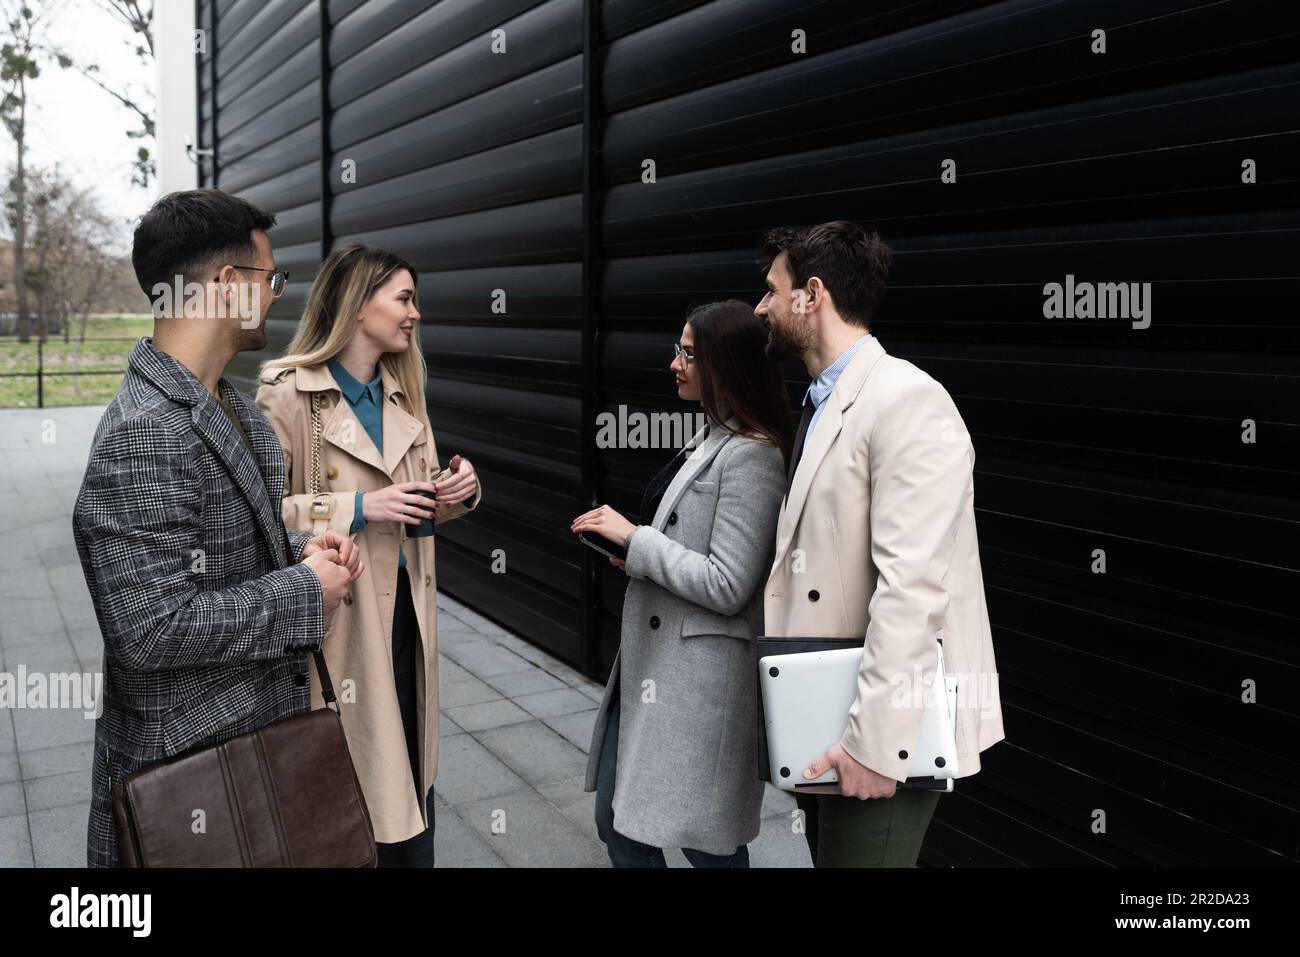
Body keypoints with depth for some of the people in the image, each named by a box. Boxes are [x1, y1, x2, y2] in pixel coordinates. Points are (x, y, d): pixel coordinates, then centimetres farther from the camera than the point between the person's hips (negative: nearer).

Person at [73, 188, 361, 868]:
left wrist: (298, 552, 0)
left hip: (263, 729, 9)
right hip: (184, 766, -9)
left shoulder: (233, 409, 7)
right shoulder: (143, 435, -23)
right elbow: (152, 628, -27)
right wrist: (306, 592, -18)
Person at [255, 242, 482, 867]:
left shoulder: (403, 392, 11)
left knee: (407, 779, 15)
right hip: (336, 615, -6)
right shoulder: (287, 392, -12)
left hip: (406, 606, 6)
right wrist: (357, 508, -22)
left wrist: (459, 491, -4)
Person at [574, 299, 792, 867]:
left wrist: (634, 538, -15)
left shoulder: (750, 456, -17)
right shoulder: (710, 439, 11)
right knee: (617, 822, 17)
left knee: (704, 840, 7)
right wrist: (635, 555, 5)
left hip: (696, 675, -9)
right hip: (649, 660, 9)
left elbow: (726, 586, -21)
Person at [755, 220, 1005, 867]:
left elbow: (911, 589, -25)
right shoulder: (820, 407, 12)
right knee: (827, 851, 20)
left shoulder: (907, 400, -18)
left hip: (884, 725, -9)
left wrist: (874, 741, -24)